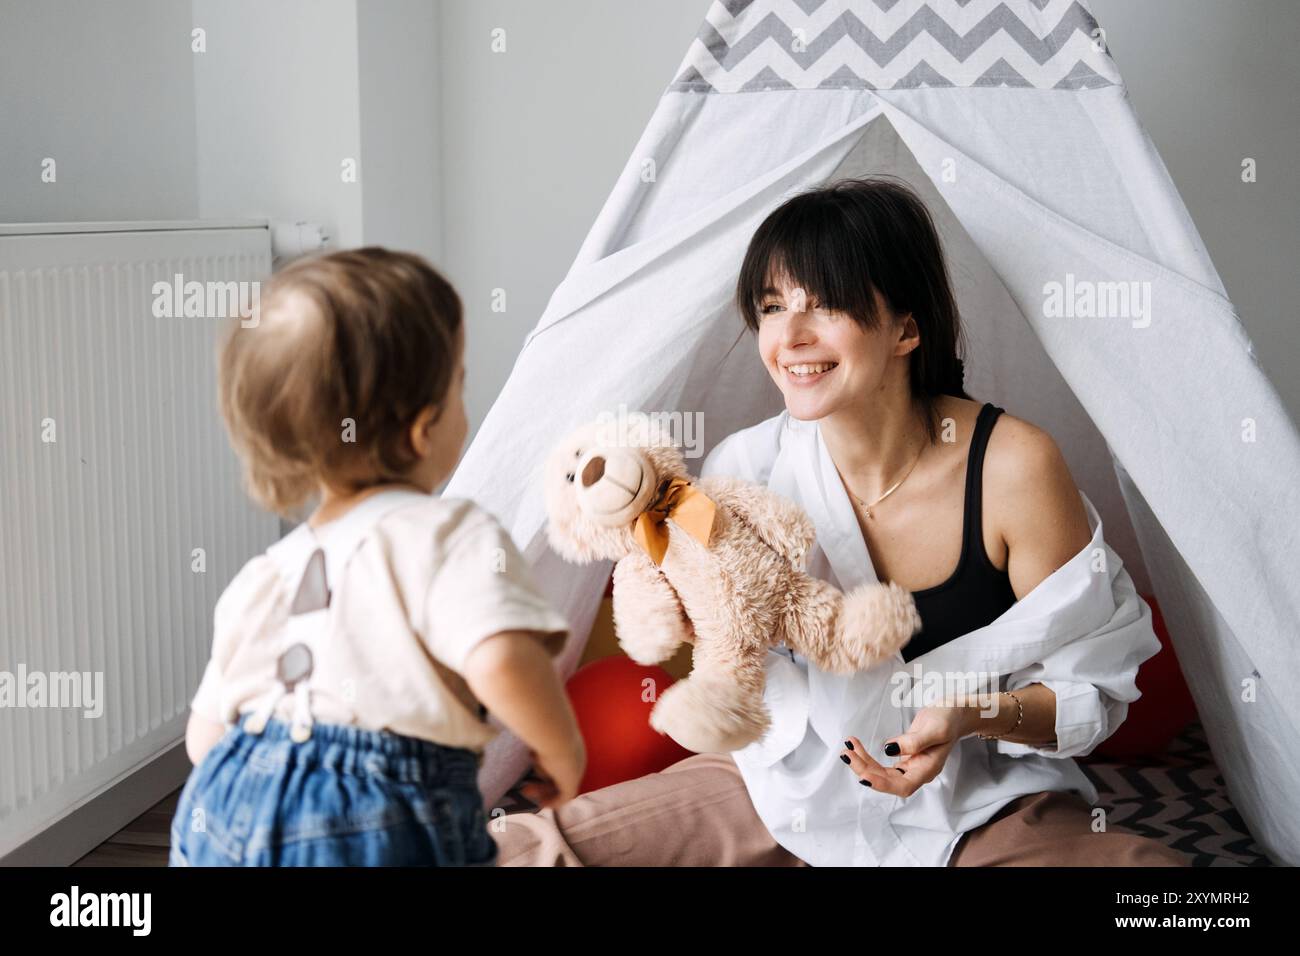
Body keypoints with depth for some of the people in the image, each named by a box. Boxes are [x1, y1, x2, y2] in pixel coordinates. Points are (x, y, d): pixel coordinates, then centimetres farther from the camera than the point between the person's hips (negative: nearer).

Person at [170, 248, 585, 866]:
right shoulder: (452, 536, -10)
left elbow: (205, 738, 15)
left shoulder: (262, 577, 11)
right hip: (388, 836, -7)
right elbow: (502, 660, -28)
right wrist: (561, 747, -9)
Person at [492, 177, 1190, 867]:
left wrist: (974, 715, -28)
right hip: (797, 784, 1)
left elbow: (1092, 687, -10)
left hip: (981, 804, -1)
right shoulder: (749, 467, -11)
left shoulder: (1013, 466, -19)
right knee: (517, 848, -14)